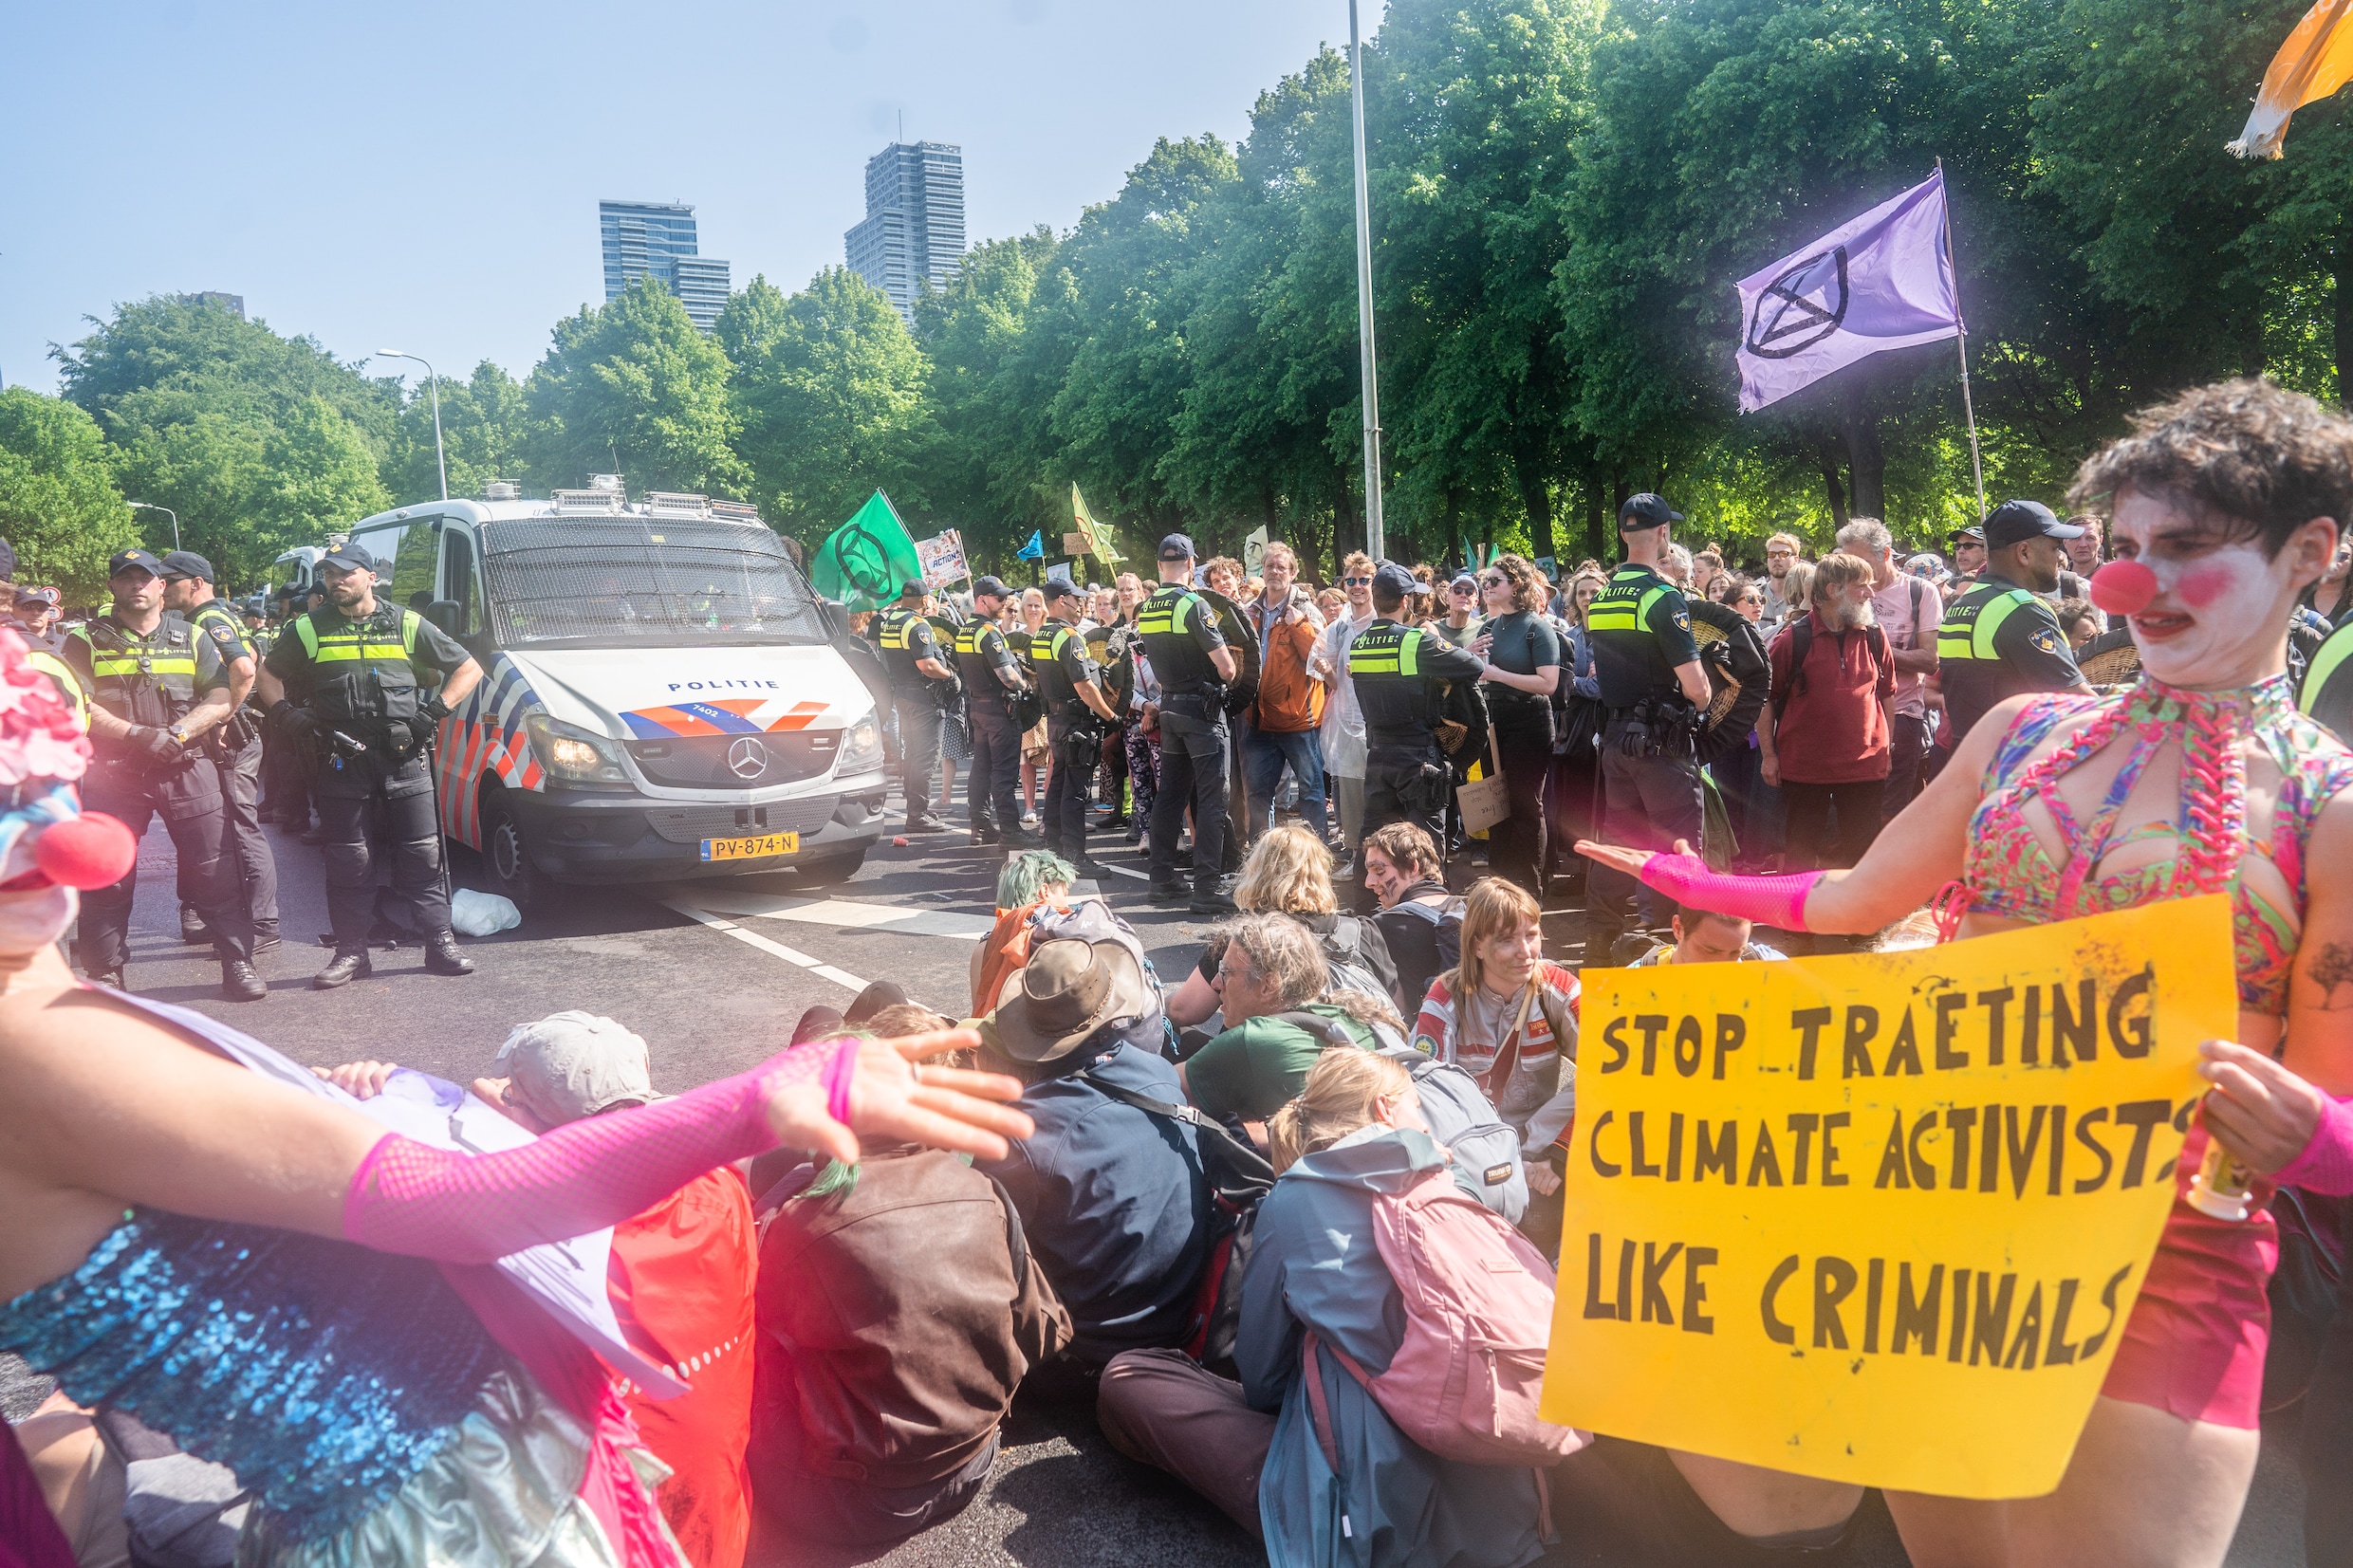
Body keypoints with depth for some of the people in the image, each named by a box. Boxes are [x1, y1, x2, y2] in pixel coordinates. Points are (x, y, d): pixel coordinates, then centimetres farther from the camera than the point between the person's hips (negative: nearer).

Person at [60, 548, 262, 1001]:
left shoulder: (192, 638, 11)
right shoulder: (88, 642, 7)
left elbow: (222, 699, 2)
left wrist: (177, 733, -14)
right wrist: (139, 735, -16)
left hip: (188, 769, 1)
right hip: (114, 772, 0)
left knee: (215, 871, -2)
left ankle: (238, 962, 5)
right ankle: (105, 974, 15)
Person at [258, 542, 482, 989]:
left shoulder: (407, 626, 7)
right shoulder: (309, 630, 9)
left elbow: (468, 669, 10)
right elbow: (268, 673, 20)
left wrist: (435, 710, -3)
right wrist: (288, 714, 3)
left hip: (405, 760, -1)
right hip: (342, 761, 1)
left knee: (422, 853, 0)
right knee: (349, 859, 4)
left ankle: (439, 943, 7)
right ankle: (351, 952, 11)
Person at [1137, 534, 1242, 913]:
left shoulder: (1146, 609, 7)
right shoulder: (1194, 605, -16)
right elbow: (1227, 668, -16)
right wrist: (1229, 674, 3)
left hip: (1169, 707, 8)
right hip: (1203, 708, -7)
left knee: (1170, 793, 14)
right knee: (1212, 798, -5)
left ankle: (1163, 879, 19)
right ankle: (1205, 888, -8)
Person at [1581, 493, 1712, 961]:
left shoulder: (1599, 598, 8)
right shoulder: (1663, 597, -15)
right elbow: (1695, 686, -18)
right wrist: (1702, 698, 2)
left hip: (1616, 736, 7)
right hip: (1663, 740, -7)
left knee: (1617, 839, 14)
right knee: (1677, 844, 0)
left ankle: (1599, 941, 19)